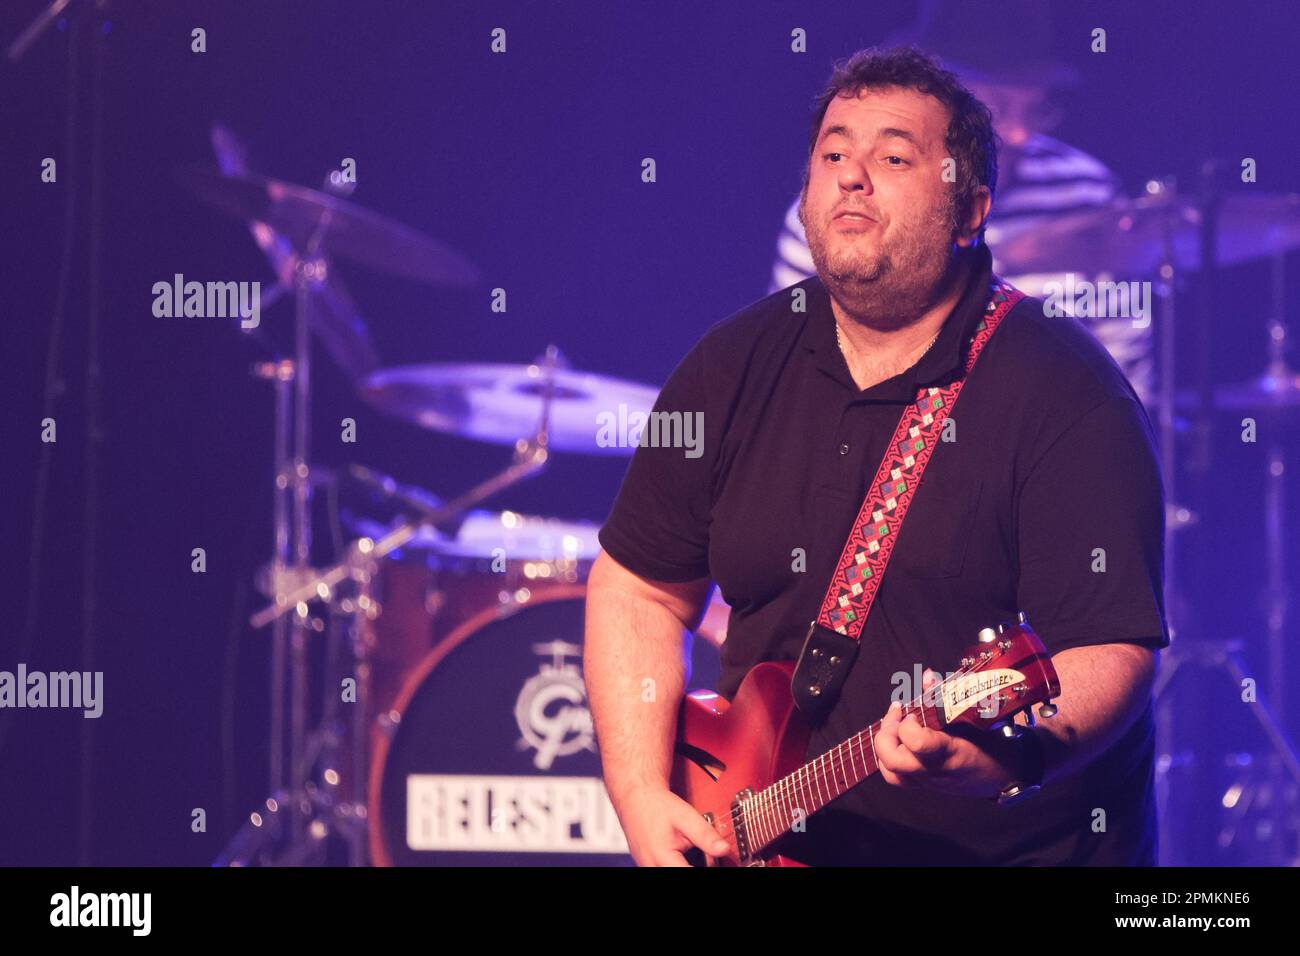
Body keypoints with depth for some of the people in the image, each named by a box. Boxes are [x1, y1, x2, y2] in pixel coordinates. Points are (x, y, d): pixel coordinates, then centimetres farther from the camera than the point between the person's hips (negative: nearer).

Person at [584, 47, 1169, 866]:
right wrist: (644, 799, 4)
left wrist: (1009, 750, -33)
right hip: (765, 843, 4)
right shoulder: (734, 368, 10)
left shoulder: (1065, 391, -7)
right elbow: (641, 588, 16)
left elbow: (1111, 651, -13)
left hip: (1015, 846, -4)